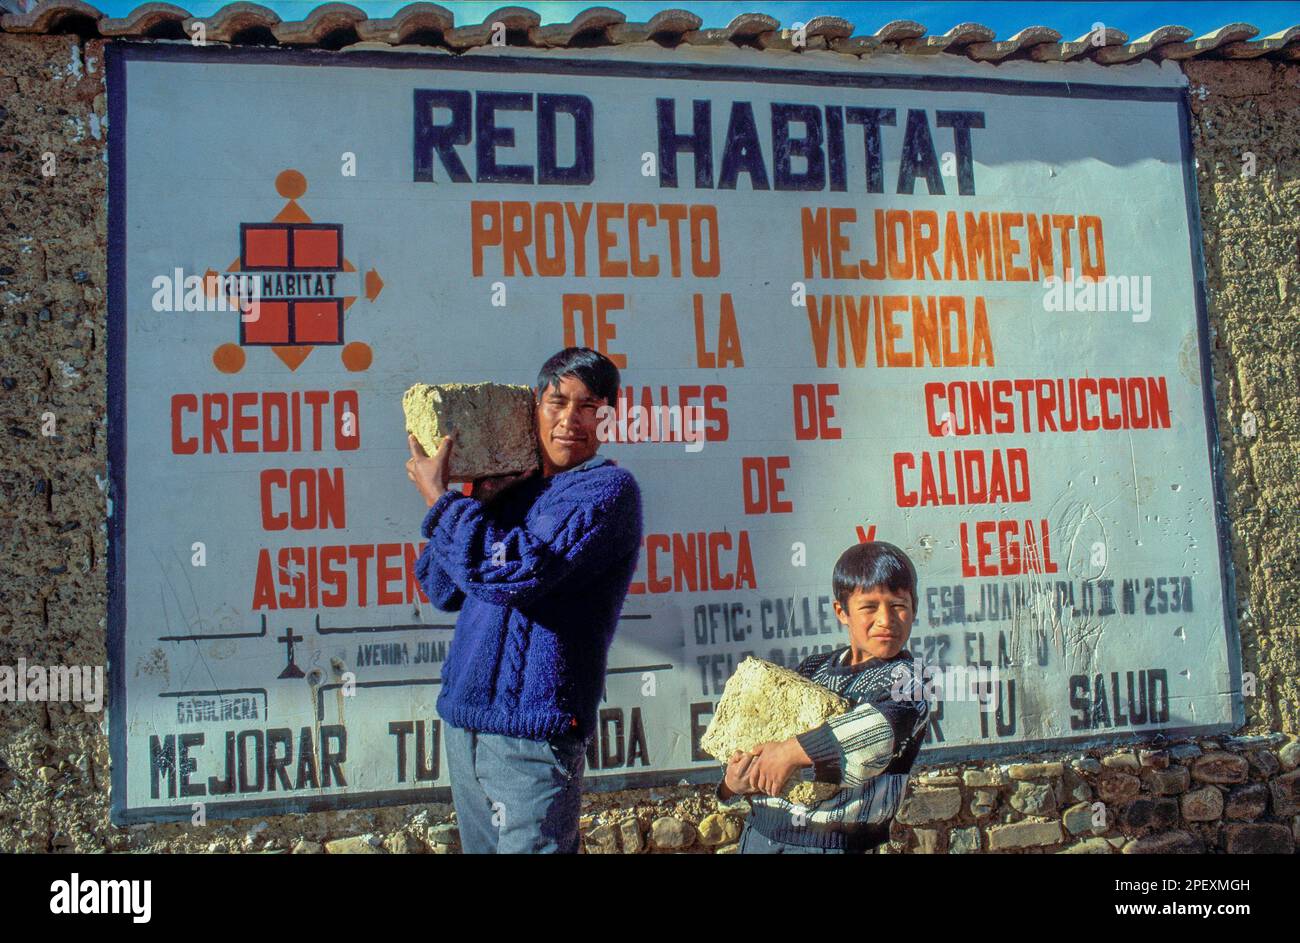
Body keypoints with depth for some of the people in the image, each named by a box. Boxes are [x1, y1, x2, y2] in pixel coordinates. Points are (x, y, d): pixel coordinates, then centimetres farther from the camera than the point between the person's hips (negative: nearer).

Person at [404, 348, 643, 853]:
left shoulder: (609, 488, -9)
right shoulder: (515, 492, 14)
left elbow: (516, 571, -22)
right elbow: (445, 592, 13)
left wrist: (439, 497, -9)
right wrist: (464, 501, 1)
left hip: (531, 730, -7)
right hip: (464, 717, 7)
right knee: (479, 846, 17)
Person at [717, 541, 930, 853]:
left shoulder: (903, 676, -8)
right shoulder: (813, 667, 7)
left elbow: (887, 723, -29)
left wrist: (793, 751, -33)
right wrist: (734, 782, -6)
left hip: (832, 843, -4)